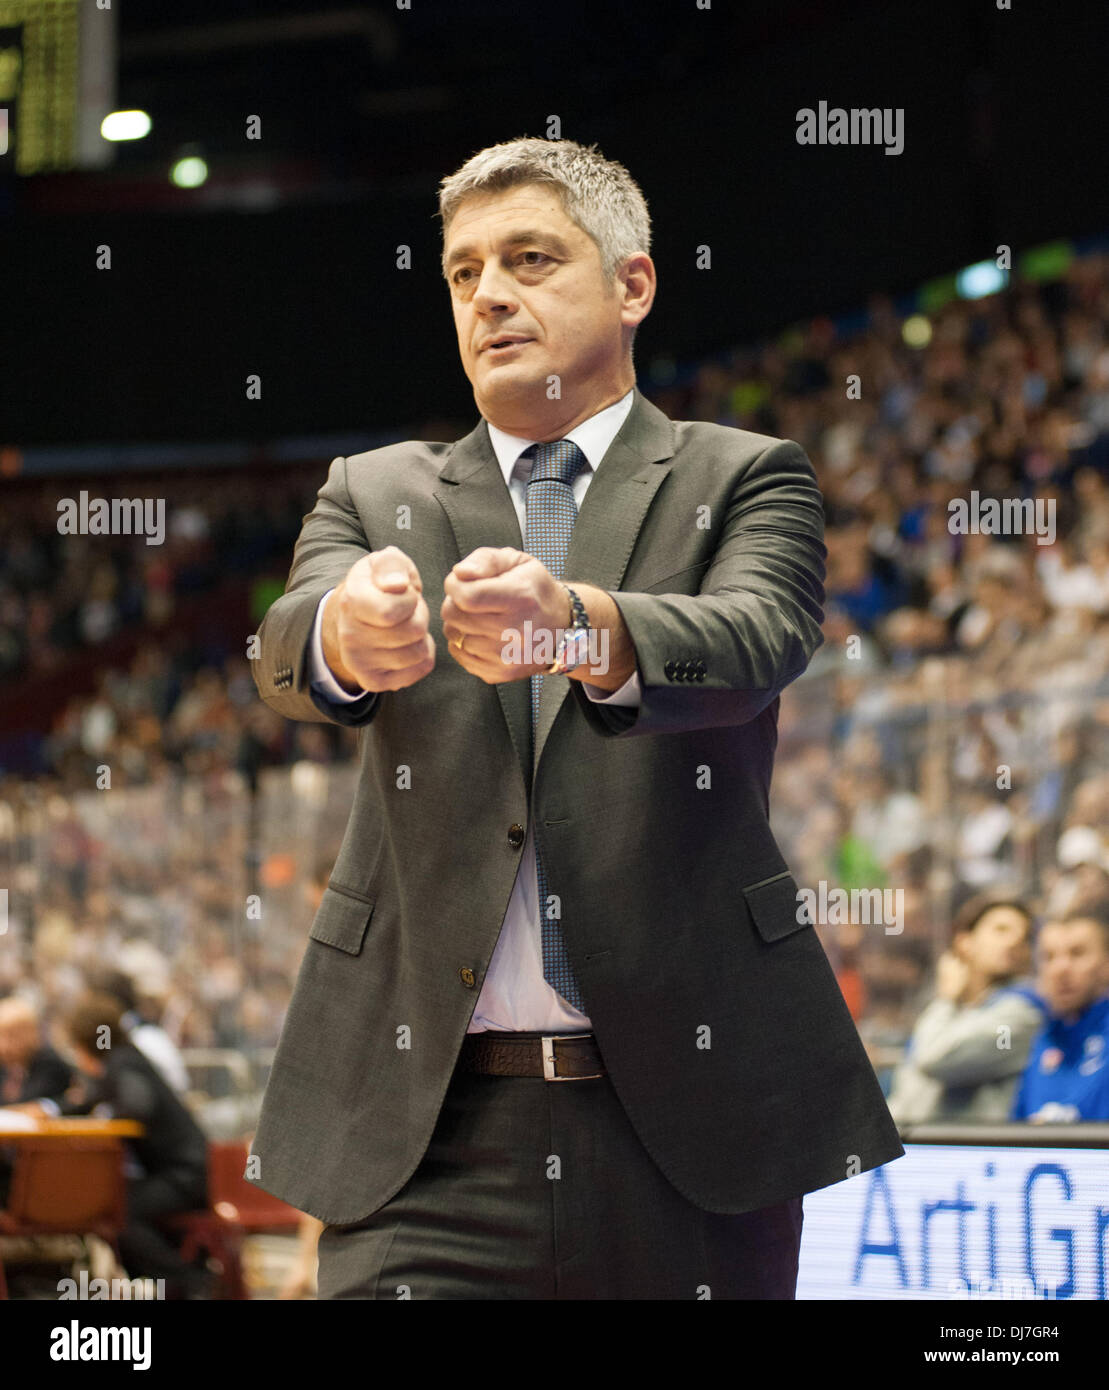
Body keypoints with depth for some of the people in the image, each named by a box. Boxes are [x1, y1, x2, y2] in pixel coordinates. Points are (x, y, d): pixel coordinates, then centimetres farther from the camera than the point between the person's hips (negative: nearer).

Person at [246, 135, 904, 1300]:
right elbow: (284, 652, -6)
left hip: (689, 1113, -1)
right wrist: (348, 630, -32)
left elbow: (754, 640, -13)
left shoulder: (744, 480, 9)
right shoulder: (376, 494, 15)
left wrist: (578, 626, -35)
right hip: (423, 1120, 1)